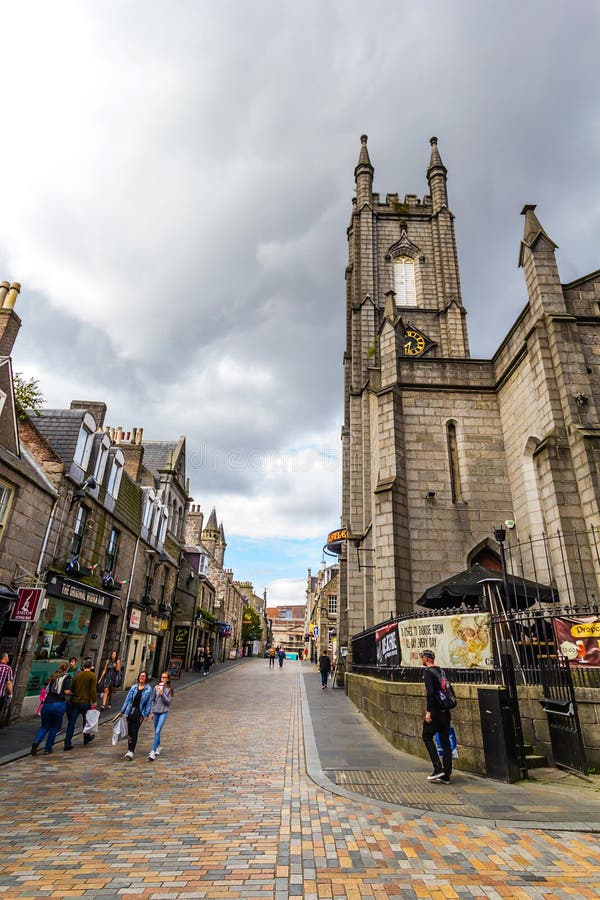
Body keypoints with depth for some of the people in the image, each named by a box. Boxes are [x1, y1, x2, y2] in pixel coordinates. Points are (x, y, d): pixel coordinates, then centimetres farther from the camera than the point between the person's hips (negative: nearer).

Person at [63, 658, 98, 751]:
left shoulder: (77, 675, 6)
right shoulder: (92, 676, -9)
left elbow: (72, 689, 13)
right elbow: (93, 690, -15)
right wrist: (94, 701, -10)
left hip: (75, 702, 4)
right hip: (85, 702, -3)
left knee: (71, 723, 7)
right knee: (86, 721, 17)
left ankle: (67, 744, 2)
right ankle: (86, 739, 33)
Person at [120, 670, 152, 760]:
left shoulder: (148, 689, -3)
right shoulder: (133, 687, 4)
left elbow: (149, 703, -3)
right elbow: (127, 699, 10)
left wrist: (146, 715, -8)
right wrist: (122, 711, 10)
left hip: (139, 713, -3)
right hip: (130, 712, 3)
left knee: (134, 732, -7)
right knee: (129, 732, 9)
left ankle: (131, 751, -2)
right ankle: (129, 751, 23)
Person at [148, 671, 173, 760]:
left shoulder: (169, 689, -6)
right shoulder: (156, 687, 3)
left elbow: (168, 702, -9)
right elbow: (153, 700, 11)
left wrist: (162, 694, -19)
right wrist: (152, 711, 9)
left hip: (164, 712, -4)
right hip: (156, 711, 4)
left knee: (157, 731, -13)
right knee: (156, 732, 15)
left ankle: (153, 751, -11)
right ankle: (158, 747, 34)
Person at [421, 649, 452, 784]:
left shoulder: (428, 672, -12)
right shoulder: (441, 671, 13)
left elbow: (430, 692, -23)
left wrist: (428, 711, -21)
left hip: (435, 711, -8)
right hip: (446, 711, 8)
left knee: (427, 737, 7)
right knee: (445, 741, 11)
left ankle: (438, 769, 0)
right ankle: (446, 775, 14)